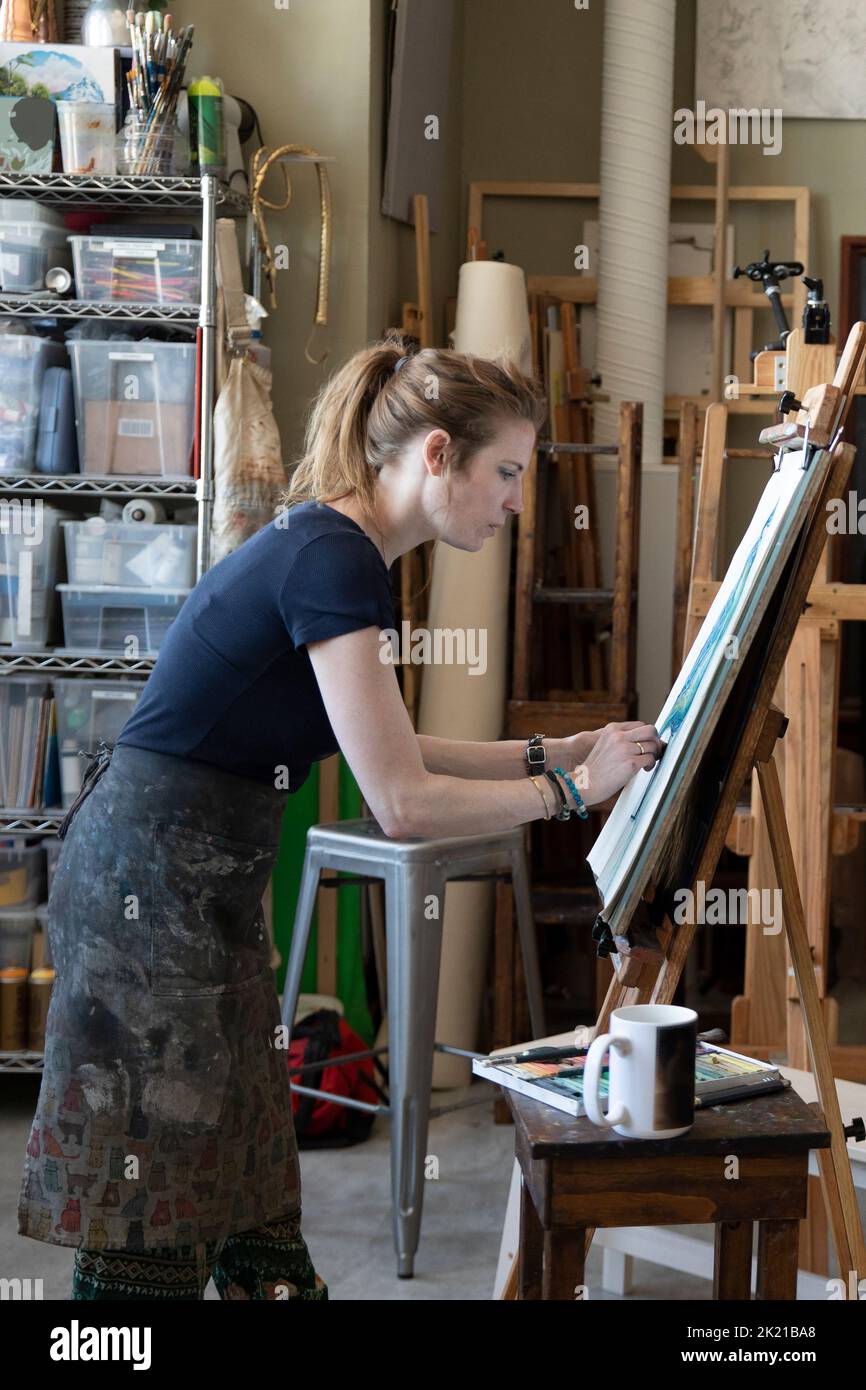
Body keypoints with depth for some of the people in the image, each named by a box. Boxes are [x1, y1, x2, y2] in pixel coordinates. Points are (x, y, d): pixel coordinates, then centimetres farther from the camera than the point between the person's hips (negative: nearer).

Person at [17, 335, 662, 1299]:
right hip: (151, 888, -10)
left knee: (250, 1211, 15)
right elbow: (401, 803, -20)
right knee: (154, 1243, 0)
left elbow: (386, 752, 20)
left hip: (199, 889, 10)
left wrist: (550, 750, 14)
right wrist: (569, 789, -8)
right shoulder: (335, 562, -18)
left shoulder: (327, 545, 12)